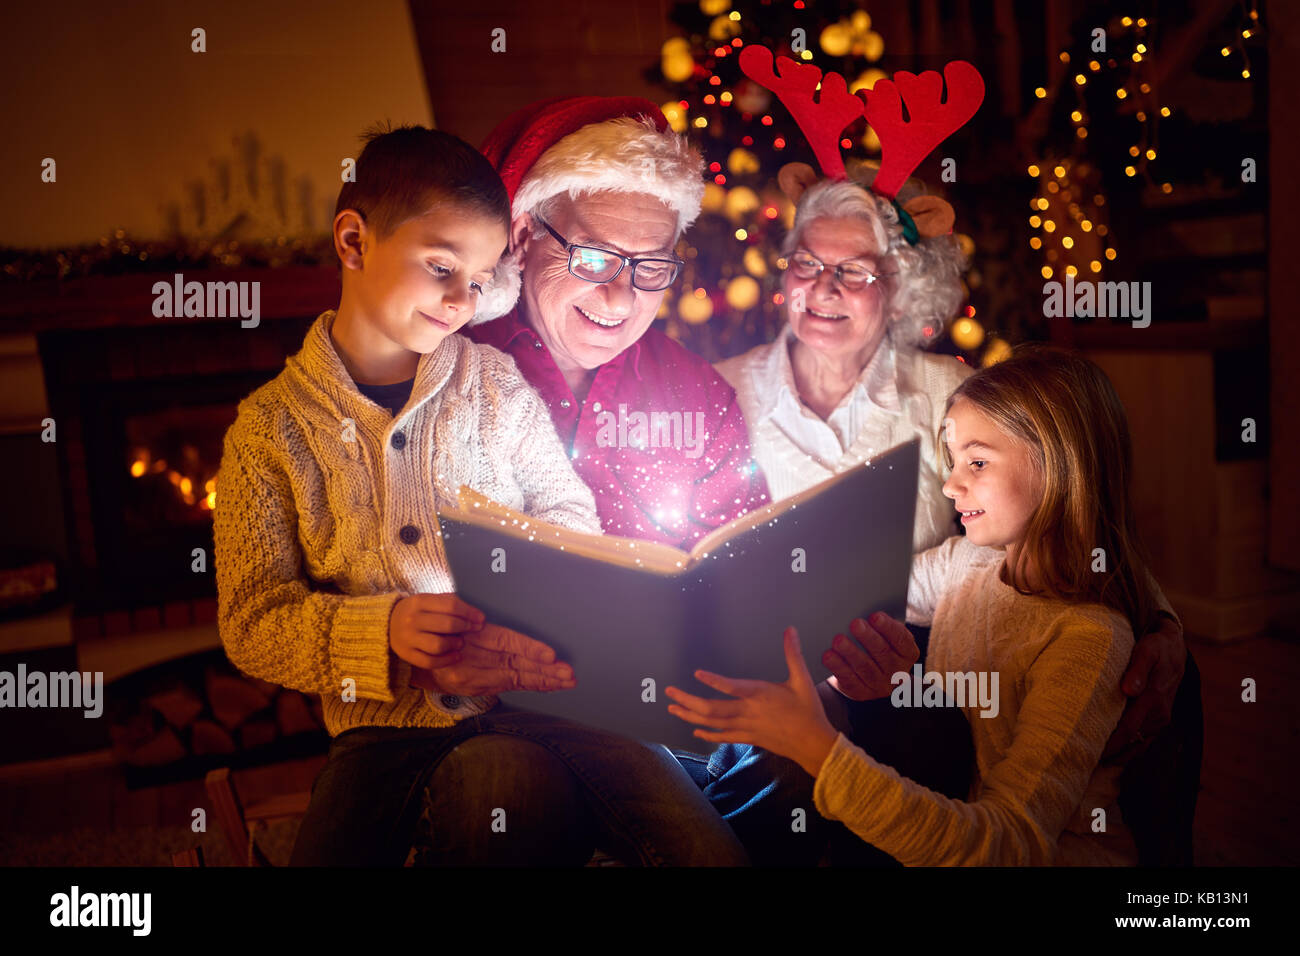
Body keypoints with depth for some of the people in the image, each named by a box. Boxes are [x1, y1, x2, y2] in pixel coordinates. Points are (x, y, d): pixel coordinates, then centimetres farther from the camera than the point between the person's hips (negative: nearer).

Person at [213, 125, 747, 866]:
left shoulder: (497, 383, 8)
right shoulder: (269, 429, 3)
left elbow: (573, 521, 7)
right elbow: (253, 622, 0)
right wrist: (384, 630, -19)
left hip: (534, 693, 2)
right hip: (390, 727, -1)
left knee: (704, 844, -20)